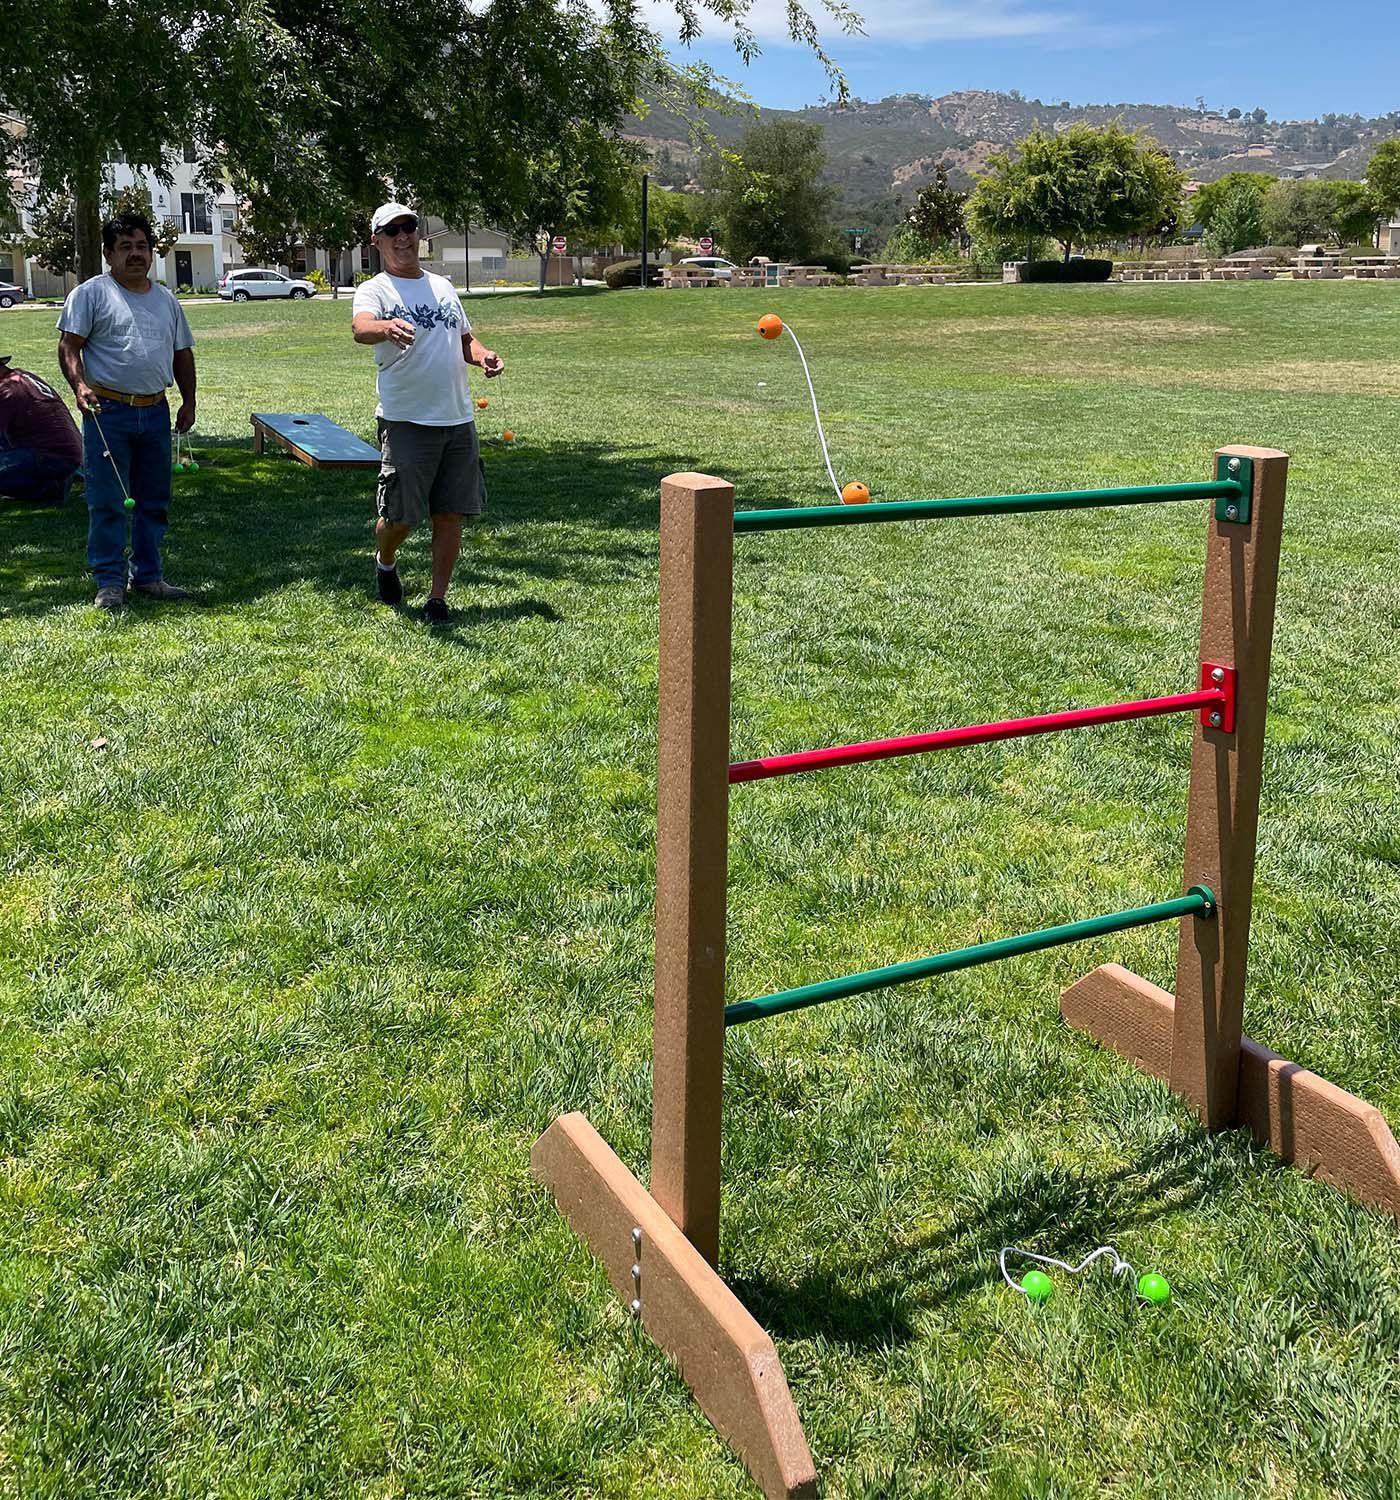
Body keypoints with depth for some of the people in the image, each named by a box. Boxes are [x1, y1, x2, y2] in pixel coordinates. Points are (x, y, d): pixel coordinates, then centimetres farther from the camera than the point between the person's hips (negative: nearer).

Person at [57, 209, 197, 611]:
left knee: (155, 502, 10)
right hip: (108, 412, -5)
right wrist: (79, 385, -23)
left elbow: (182, 353, 21)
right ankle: (110, 582, 1)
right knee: (107, 502, -5)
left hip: (156, 412, 5)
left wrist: (188, 402, 15)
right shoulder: (91, 294, -2)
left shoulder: (166, 300, 15)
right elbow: (69, 346, -7)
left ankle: (147, 575, 21)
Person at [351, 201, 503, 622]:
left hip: (458, 418, 5)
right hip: (406, 421, -5)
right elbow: (360, 327, -24)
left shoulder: (443, 287, 17)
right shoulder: (374, 290, -2)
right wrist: (386, 328, -48)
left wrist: (484, 356, 4)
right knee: (399, 514, -3)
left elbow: (465, 338, 27)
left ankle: (437, 598, 14)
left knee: (450, 514, 4)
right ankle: (385, 562, 30)